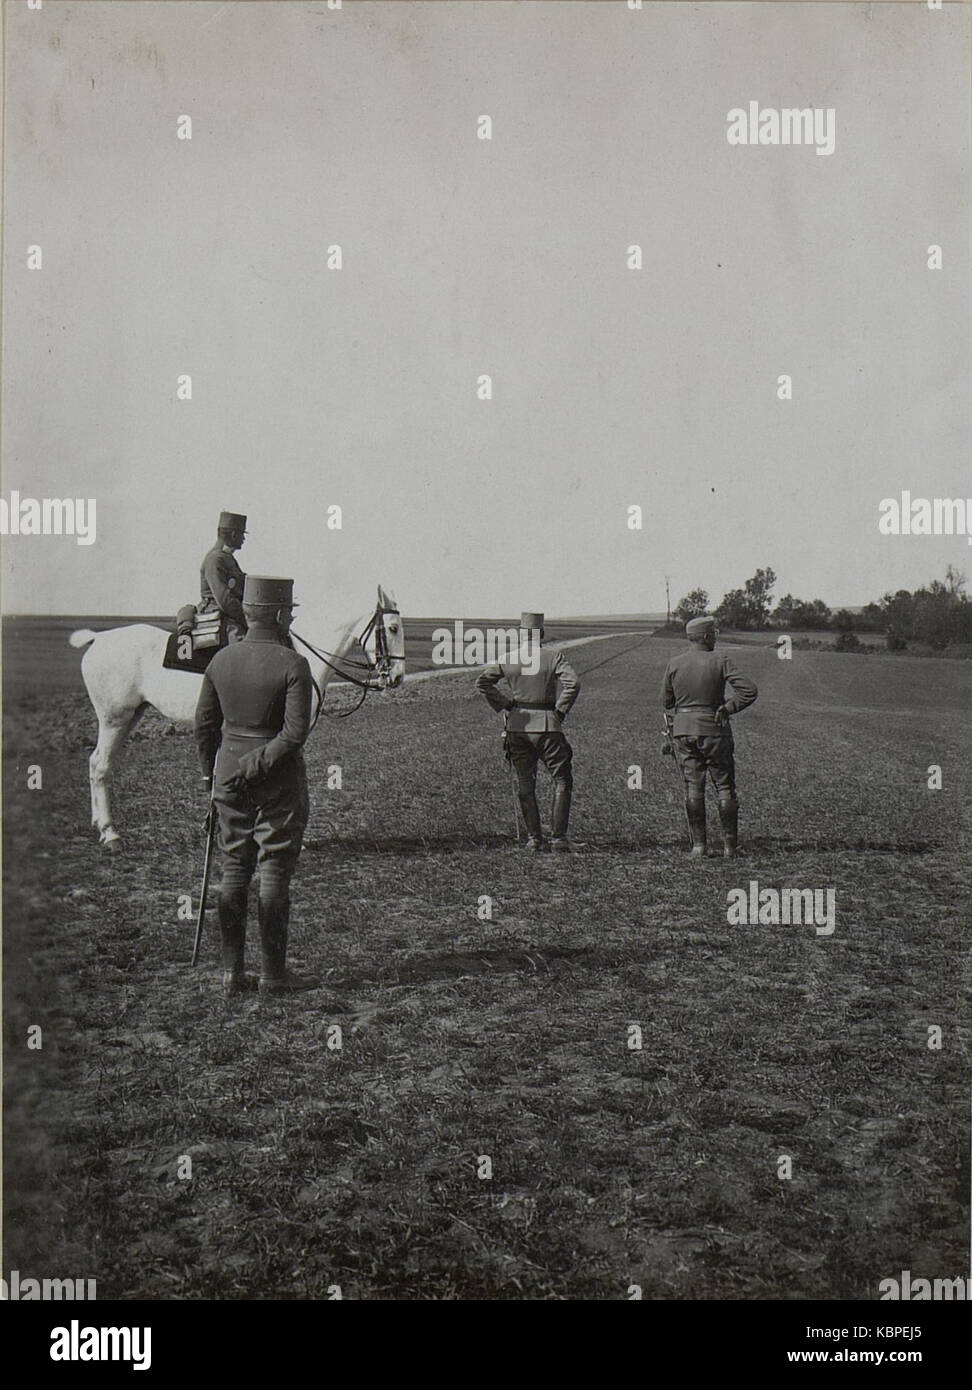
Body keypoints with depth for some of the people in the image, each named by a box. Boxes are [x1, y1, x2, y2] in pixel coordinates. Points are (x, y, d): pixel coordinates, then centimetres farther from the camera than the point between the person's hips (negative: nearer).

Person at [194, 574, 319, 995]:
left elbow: (204, 724, 7)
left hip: (229, 772, 5)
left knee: (233, 869, 12)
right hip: (279, 778, -5)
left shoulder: (220, 660, 2)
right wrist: (260, 764, -13)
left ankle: (231, 971, 16)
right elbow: (296, 732, -20)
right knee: (275, 872, 2)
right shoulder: (293, 664, -14)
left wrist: (209, 773, 17)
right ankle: (273, 974, 8)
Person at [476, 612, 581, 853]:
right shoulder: (554, 657, -5)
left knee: (525, 784, 11)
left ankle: (533, 838, 9)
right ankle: (558, 838, -1)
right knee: (562, 781, 6)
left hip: (518, 726, 3)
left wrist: (505, 705, 3)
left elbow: (483, 683, -3)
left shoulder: (508, 659, 2)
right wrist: (560, 711, -9)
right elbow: (573, 683, -19)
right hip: (548, 726, -3)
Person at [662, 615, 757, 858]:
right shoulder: (721, 663, -9)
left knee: (693, 787, 6)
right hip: (714, 730, -3)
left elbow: (666, 700, 9)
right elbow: (749, 691, -16)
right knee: (725, 786, 5)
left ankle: (698, 844, 4)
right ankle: (729, 845, 5)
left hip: (682, 730, 3)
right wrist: (727, 708, -5)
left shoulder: (674, 664, 1)